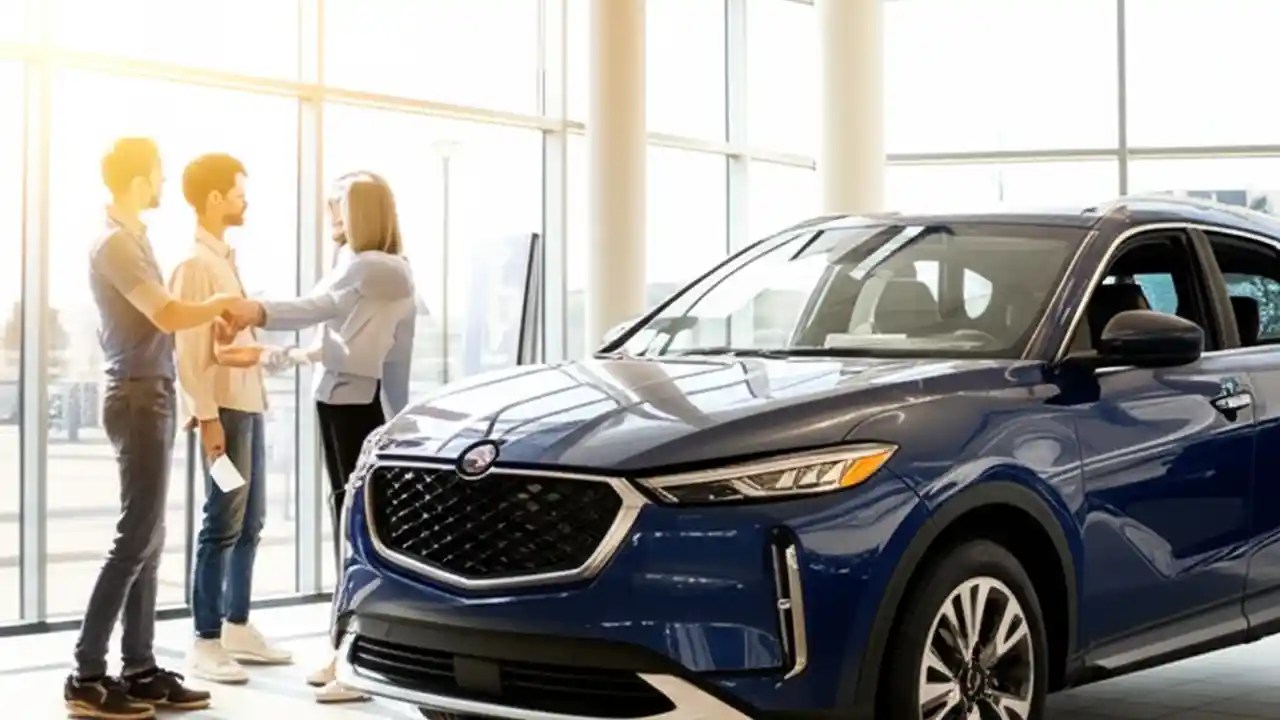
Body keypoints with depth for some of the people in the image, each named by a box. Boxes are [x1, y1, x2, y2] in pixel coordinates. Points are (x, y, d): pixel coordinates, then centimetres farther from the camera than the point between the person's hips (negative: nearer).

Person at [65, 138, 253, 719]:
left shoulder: (132, 239, 16)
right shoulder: (114, 244, -13)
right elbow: (167, 316, -19)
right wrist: (224, 303, -5)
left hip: (152, 395, 10)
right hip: (138, 398, -10)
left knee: (148, 539, 9)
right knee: (136, 538, -9)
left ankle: (140, 669, 14)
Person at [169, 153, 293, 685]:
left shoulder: (225, 259, 17)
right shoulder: (195, 263, -11)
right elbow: (188, 348, -16)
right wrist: (207, 415, -19)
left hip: (249, 403, 9)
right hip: (224, 407, -9)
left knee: (249, 524, 13)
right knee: (223, 526, -8)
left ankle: (237, 627, 21)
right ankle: (206, 642, -4)